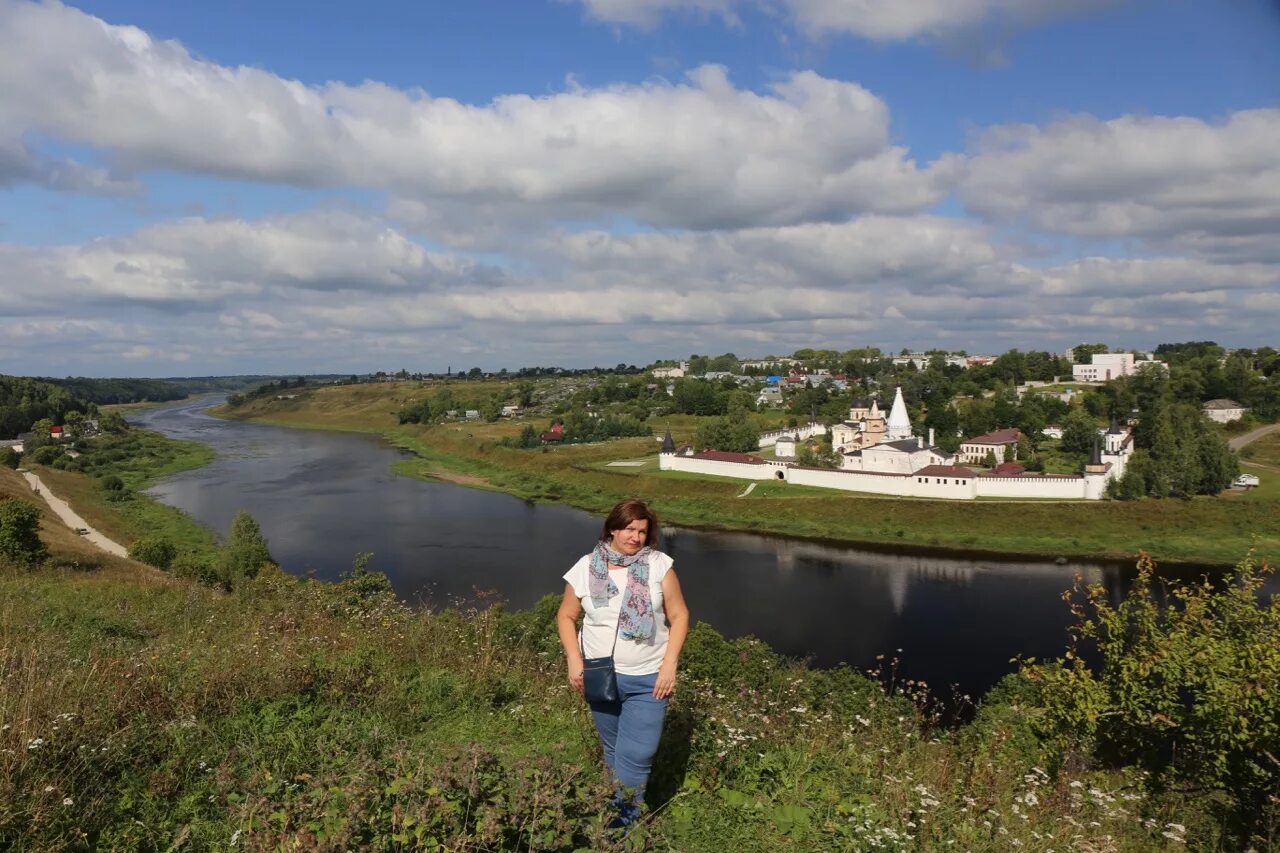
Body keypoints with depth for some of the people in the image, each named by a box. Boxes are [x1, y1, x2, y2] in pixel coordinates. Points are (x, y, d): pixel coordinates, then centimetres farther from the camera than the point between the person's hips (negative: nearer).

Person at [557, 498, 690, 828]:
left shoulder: (659, 565, -9)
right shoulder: (586, 568, -6)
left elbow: (679, 615, -4)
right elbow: (566, 616, 4)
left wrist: (669, 665, -11)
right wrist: (574, 661, -7)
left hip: (648, 679, -2)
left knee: (636, 756, -3)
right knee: (613, 750, 18)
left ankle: (625, 824, 16)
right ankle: (618, 811, 37)